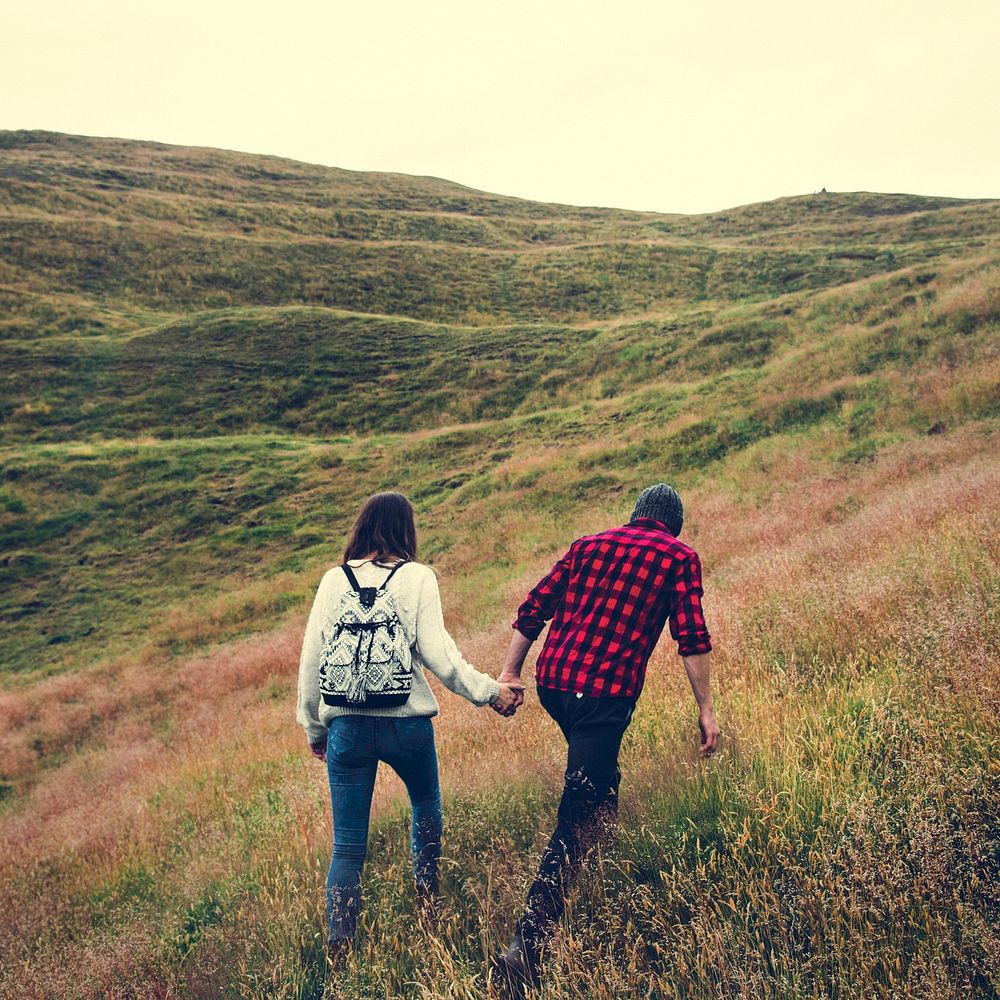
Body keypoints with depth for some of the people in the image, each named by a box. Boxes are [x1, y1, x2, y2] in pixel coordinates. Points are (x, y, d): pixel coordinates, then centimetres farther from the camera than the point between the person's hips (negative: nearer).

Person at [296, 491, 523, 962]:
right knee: (425, 803, 30)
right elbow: (437, 654, -13)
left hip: (346, 725, 1)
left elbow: (311, 659, 3)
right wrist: (490, 691, -1)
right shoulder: (417, 577, -4)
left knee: (347, 845, 8)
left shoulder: (335, 579, 3)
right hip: (406, 723, -1)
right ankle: (427, 895, 39)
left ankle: (337, 950, 7)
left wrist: (314, 728, 14)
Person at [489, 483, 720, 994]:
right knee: (576, 820, -7)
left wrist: (510, 674, 18)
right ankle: (525, 947, -15)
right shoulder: (679, 557, 9)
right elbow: (692, 639, 0)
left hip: (552, 679, 6)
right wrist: (705, 709, 5)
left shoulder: (589, 544, 19)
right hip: (606, 691, -5)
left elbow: (533, 610, 14)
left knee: (598, 777, 31)